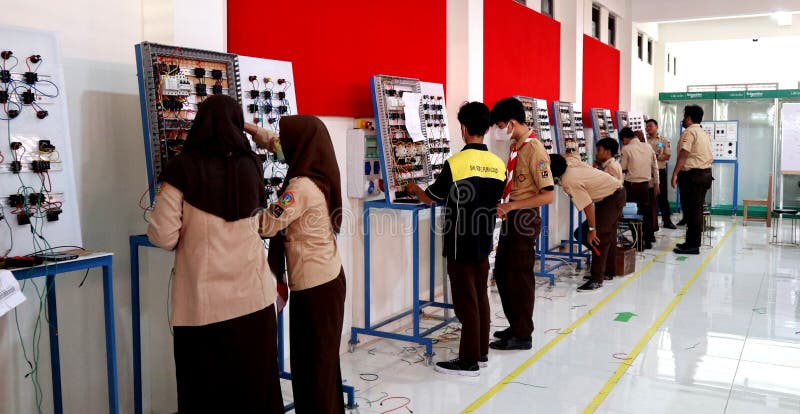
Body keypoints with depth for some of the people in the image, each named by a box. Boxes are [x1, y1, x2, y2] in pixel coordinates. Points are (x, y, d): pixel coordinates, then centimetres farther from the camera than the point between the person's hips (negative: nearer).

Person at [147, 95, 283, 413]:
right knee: (254, 381, 15)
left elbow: (163, 236, -9)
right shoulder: (250, 165, 1)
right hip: (253, 294, 3)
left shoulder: (182, 168, -8)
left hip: (203, 301, -2)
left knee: (207, 388, 12)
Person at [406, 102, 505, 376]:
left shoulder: (456, 163, -16)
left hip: (460, 246, -6)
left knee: (466, 302, 0)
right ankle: (481, 353, 25)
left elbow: (430, 198, -4)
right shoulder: (498, 164, 1)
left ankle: (469, 361, 8)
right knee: (480, 298, 15)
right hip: (484, 243, 6)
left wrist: (414, 189, 17)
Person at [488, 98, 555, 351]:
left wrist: (511, 206, -24)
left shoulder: (534, 150, -18)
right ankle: (515, 326, 31)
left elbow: (547, 195, -22)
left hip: (525, 219, -9)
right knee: (502, 272, 16)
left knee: (519, 277, 1)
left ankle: (522, 335, 15)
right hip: (511, 218, 9)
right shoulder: (515, 146, 9)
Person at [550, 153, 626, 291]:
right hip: (618, 191, 10)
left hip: (612, 198, -10)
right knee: (609, 234, 17)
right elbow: (574, 155, 24)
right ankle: (609, 272, 28)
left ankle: (596, 280, -13)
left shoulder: (568, 182, -27)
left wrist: (592, 229, -19)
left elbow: (588, 205, -26)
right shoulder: (569, 161, -4)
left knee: (600, 236, -13)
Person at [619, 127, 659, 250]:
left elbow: (622, 168, -6)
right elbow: (655, 167, 10)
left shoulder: (626, 149, -9)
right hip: (645, 184, 5)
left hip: (631, 184, -5)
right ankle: (648, 240, 18)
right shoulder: (648, 147, 6)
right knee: (646, 211, 13)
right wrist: (656, 183, 18)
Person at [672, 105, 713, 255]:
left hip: (692, 175, -9)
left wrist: (675, 173, -23)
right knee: (697, 209, 13)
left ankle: (692, 245, -3)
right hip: (706, 173, 9)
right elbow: (708, 156, 19)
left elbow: (684, 154, -21)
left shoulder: (689, 132, -11)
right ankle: (692, 242, 19)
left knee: (691, 210, -6)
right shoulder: (704, 134, 19)